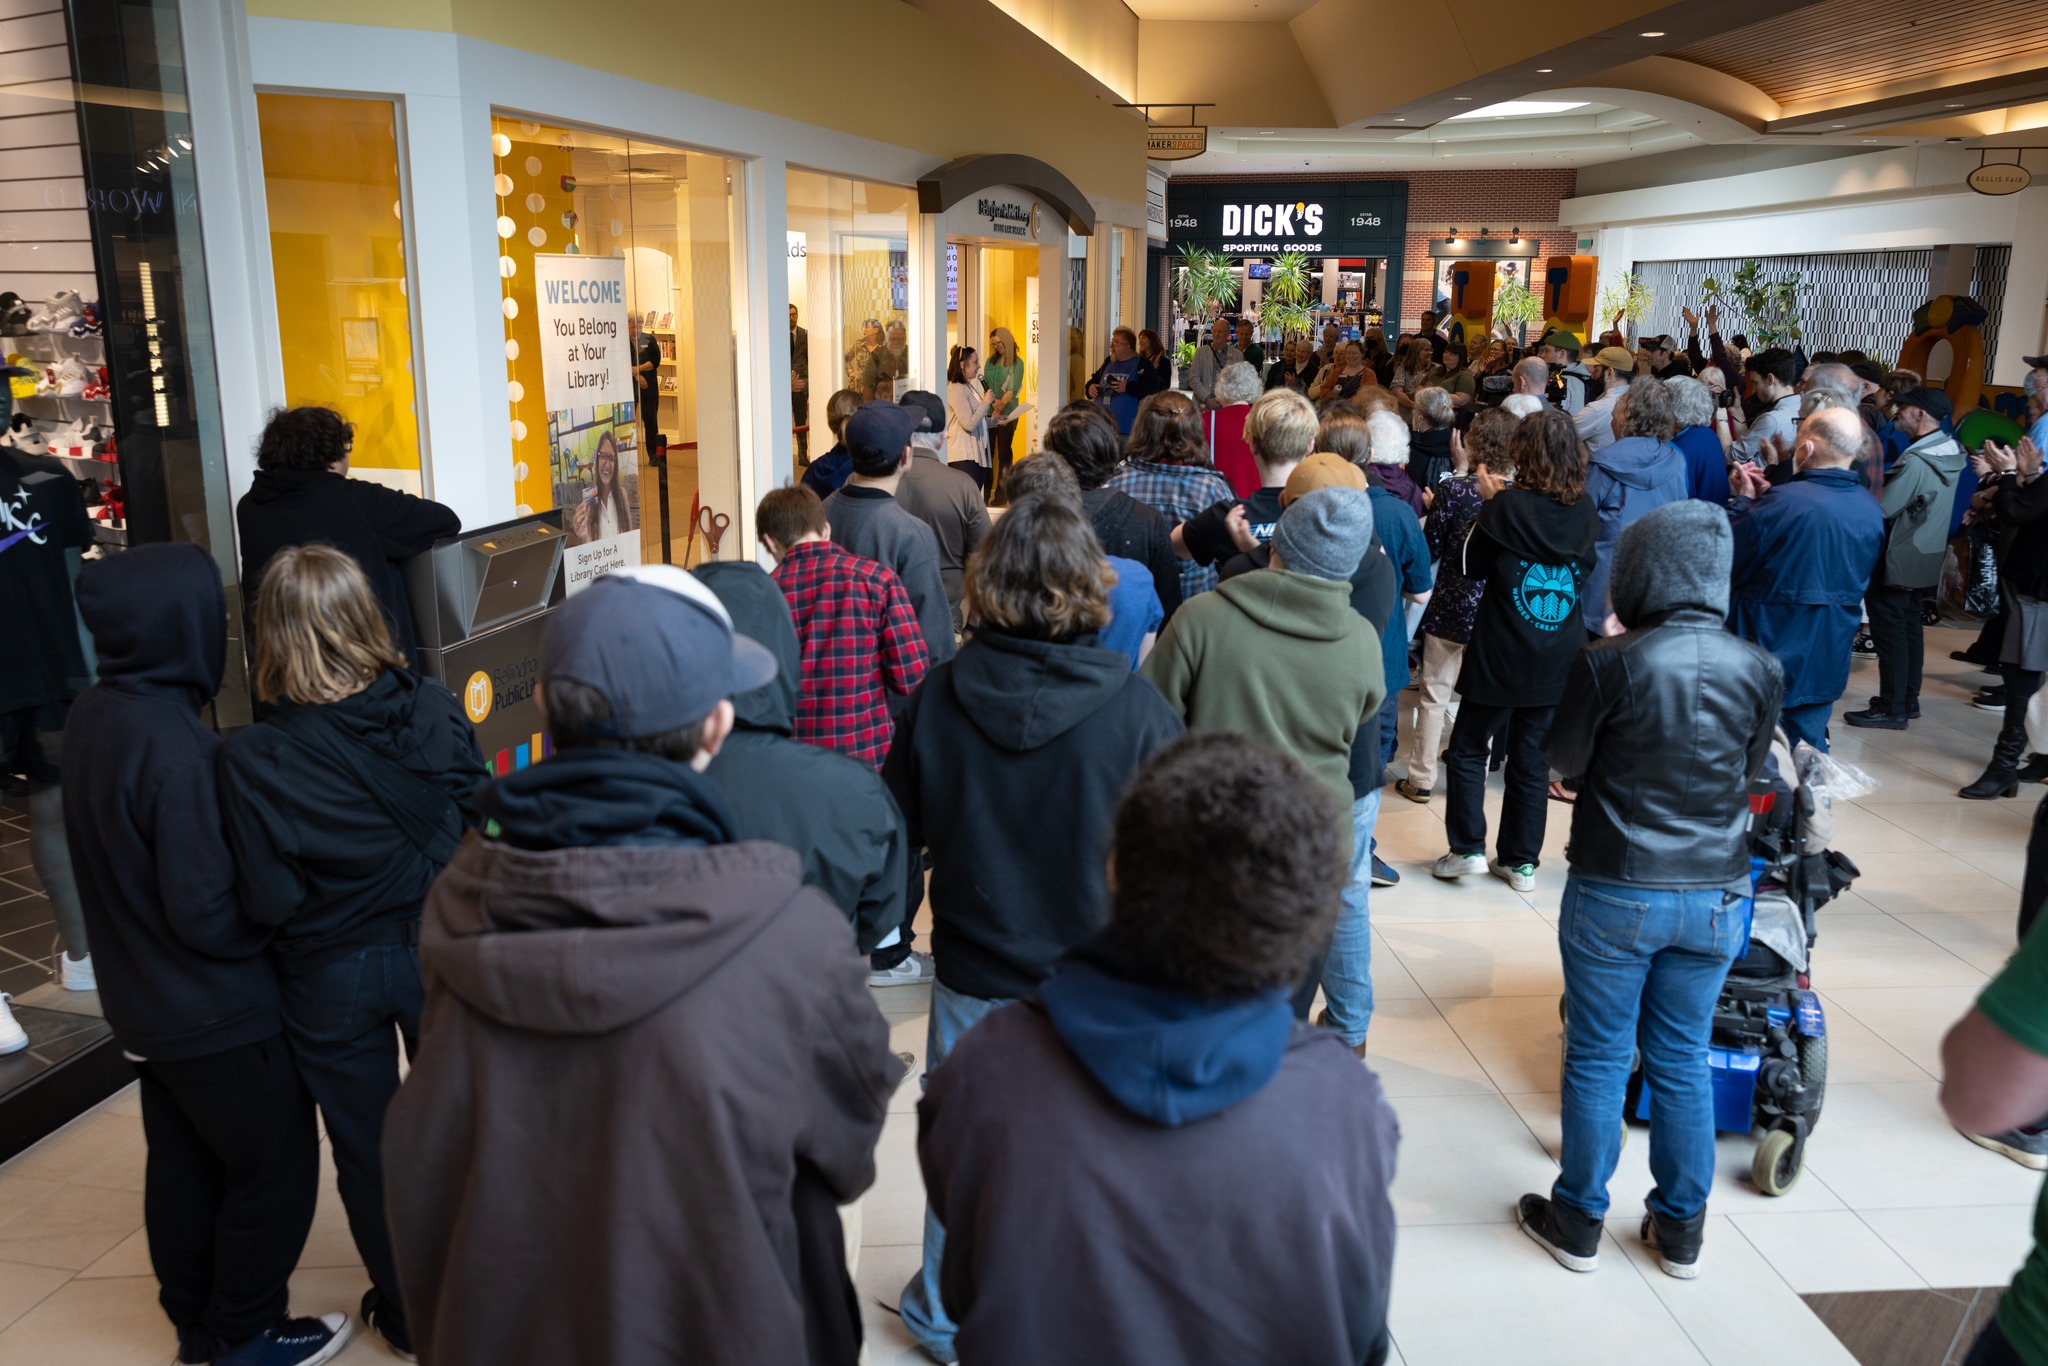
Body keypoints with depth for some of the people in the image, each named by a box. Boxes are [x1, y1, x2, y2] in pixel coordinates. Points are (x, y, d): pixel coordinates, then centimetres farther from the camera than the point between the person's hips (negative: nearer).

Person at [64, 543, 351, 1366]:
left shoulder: (91, 717, -3)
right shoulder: (175, 748, -29)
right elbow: (206, 913, -26)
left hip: (143, 1005, 8)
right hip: (224, 1017, -8)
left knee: (182, 1166, 22)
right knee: (272, 1173, 10)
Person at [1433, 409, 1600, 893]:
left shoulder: (1507, 506, -14)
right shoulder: (1585, 511, 0)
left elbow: (1470, 565, -3)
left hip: (1500, 654, -4)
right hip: (1558, 659, 5)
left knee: (1469, 749, 10)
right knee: (1532, 758, 13)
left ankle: (1468, 848, 7)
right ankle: (1521, 860, 18)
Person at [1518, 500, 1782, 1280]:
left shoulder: (1609, 665, -18)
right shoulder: (1758, 670, -6)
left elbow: (1564, 762, -5)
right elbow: (1749, 774, 6)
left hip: (1615, 892, -3)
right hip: (1717, 894, 4)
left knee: (1597, 1058, 11)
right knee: (1683, 1061, 17)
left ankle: (1578, 1222, 25)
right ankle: (1681, 1230, 30)